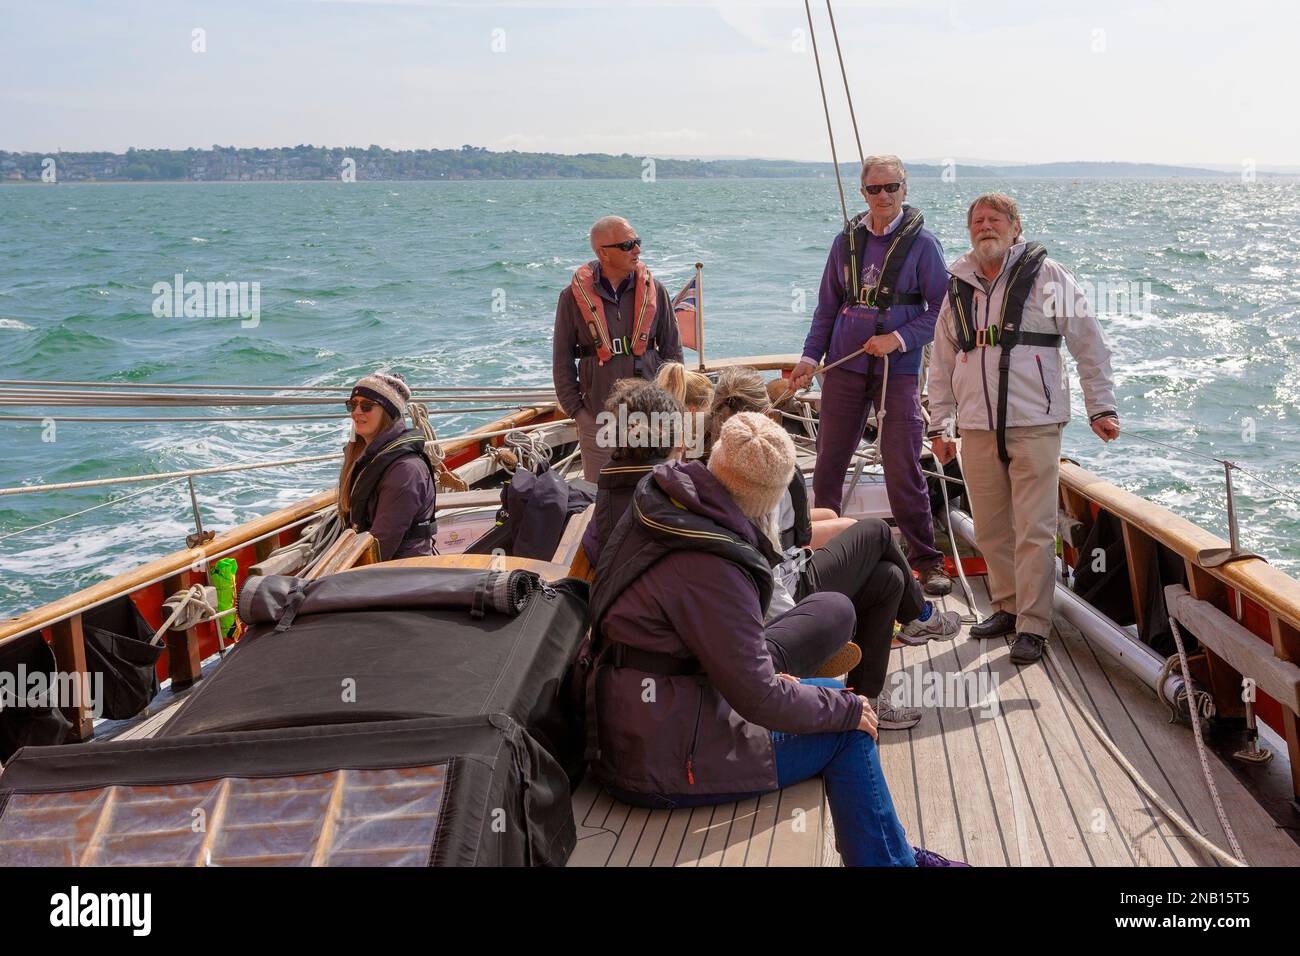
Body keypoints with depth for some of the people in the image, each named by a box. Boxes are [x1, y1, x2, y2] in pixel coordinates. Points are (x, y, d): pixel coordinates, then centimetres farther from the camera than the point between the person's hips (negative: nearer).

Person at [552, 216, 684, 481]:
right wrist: (575, 409, -1)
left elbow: (672, 350, 10)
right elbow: (562, 360, 4)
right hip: (596, 416, -1)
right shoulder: (575, 297, -2)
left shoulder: (654, 290, 3)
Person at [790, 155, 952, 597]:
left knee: (903, 468, -6)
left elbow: (941, 309, -3)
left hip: (898, 370, -4)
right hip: (845, 365, 4)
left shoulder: (921, 242, -3)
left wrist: (899, 339, -15)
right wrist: (811, 355, 6)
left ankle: (926, 559, 6)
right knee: (828, 461, 8)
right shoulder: (846, 240, 9)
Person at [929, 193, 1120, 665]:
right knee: (990, 529, 10)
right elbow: (942, 363, 19)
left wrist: (1101, 408, -2)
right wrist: (939, 426, 16)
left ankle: (1033, 626, 3)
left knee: (1034, 531, -5)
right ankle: (1007, 606, 27)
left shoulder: (1045, 275, -1)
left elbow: (1088, 343, 1)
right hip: (976, 429, 5)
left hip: (1035, 425, -4)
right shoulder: (958, 287, 12)